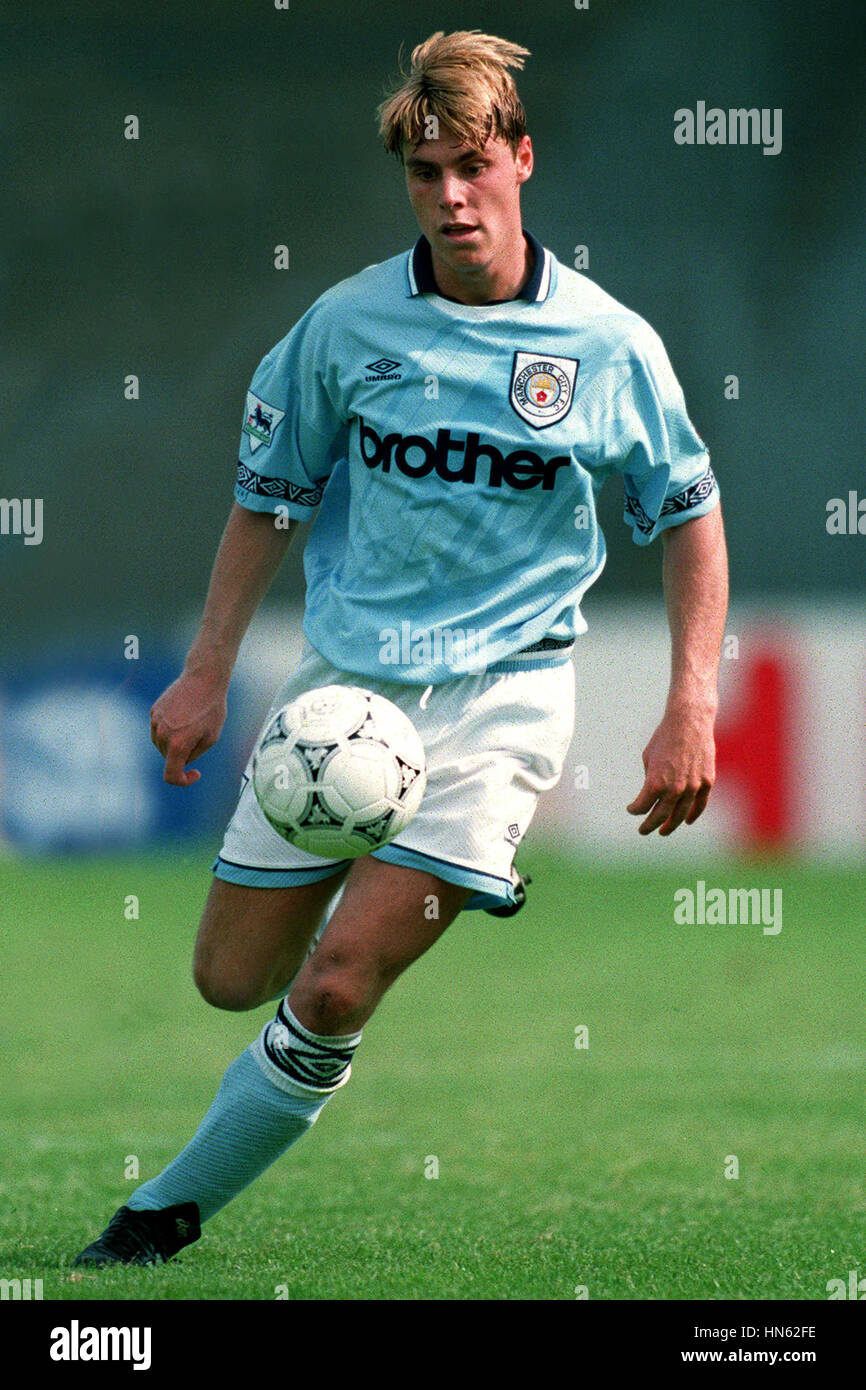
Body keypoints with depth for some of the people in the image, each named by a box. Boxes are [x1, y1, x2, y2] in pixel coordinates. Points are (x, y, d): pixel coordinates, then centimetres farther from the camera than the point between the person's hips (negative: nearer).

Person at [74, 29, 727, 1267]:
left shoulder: (609, 344, -5)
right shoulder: (349, 323, -2)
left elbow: (688, 516, 6)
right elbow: (269, 496, 10)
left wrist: (690, 710, -2)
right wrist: (207, 673, 8)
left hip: (502, 693, -3)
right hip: (346, 678, 3)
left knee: (336, 988, -16)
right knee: (235, 976, 7)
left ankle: (175, 1205, 2)